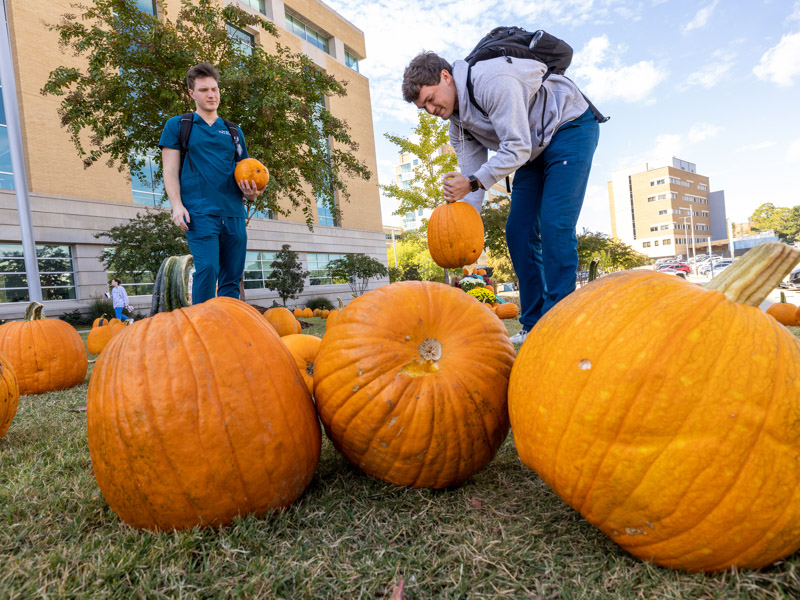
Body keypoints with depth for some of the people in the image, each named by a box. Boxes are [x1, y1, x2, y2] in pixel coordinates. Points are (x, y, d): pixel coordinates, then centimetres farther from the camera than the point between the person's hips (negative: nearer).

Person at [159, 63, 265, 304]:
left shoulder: (234, 131, 22)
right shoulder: (177, 125, 13)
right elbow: (170, 170, 5)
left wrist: (251, 192, -1)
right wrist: (177, 205, -11)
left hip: (234, 214, 4)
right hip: (200, 212, -3)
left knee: (232, 277, 3)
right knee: (207, 268, -19)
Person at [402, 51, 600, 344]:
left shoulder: (492, 81, -27)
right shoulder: (457, 121, -1)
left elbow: (518, 148, -31)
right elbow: (472, 176, -2)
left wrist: (472, 182, -33)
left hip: (571, 127, -8)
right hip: (535, 149, 8)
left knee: (554, 226, -20)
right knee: (518, 231, -2)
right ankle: (533, 327, 3)